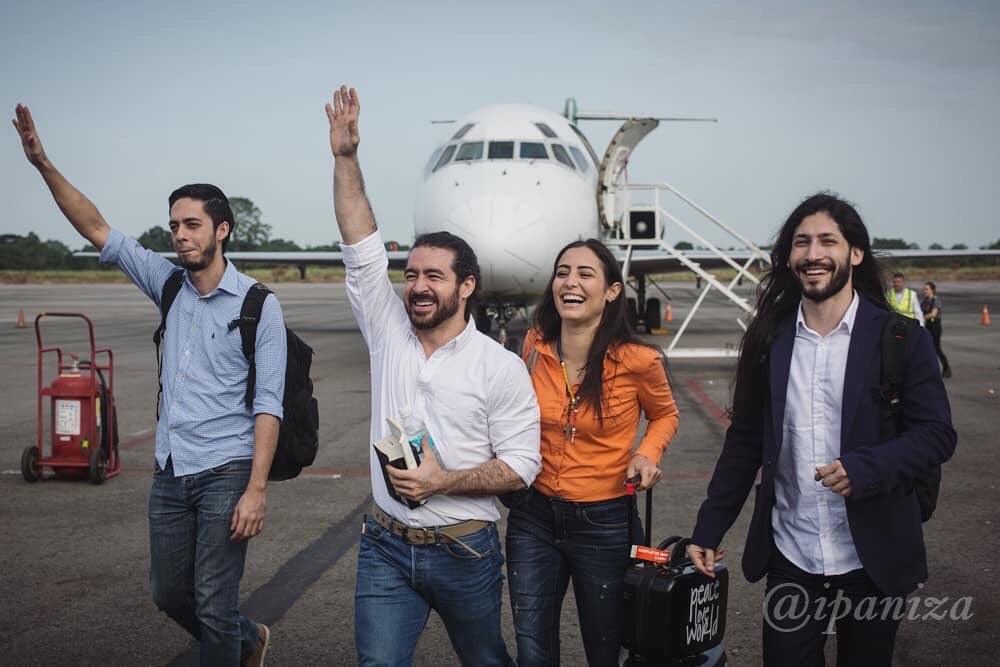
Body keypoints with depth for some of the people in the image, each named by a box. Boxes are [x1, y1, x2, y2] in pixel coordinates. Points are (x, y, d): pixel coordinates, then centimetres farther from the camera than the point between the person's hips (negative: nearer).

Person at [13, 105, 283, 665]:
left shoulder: (258, 305, -9)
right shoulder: (169, 284, 7)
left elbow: (268, 404, -13)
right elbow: (98, 230, 7)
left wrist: (256, 489, -19)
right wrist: (43, 164, -2)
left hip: (225, 473, -6)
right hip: (170, 472, 6)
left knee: (213, 605, -3)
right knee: (169, 594, 16)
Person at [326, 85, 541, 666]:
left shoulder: (502, 367, -8)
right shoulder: (389, 332, 1)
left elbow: (521, 465, -9)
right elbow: (362, 250, -5)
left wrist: (444, 482, -21)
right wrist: (346, 159, -11)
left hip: (464, 552, -2)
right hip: (386, 548, 2)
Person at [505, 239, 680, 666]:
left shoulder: (637, 361, -15)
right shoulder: (535, 348, -6)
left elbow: (664, 414, 6)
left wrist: (648, 454, -12)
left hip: (603, 523, -2)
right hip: (533, 518, 3)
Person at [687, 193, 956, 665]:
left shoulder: (902, 339, -5)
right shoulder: (768, 340, 3)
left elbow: (936, 433, -7)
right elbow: (744, 442, 7)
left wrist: (865, 467, -25)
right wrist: (708, 530, 5)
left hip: (872, 560, -1)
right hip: (789, 559, 2)